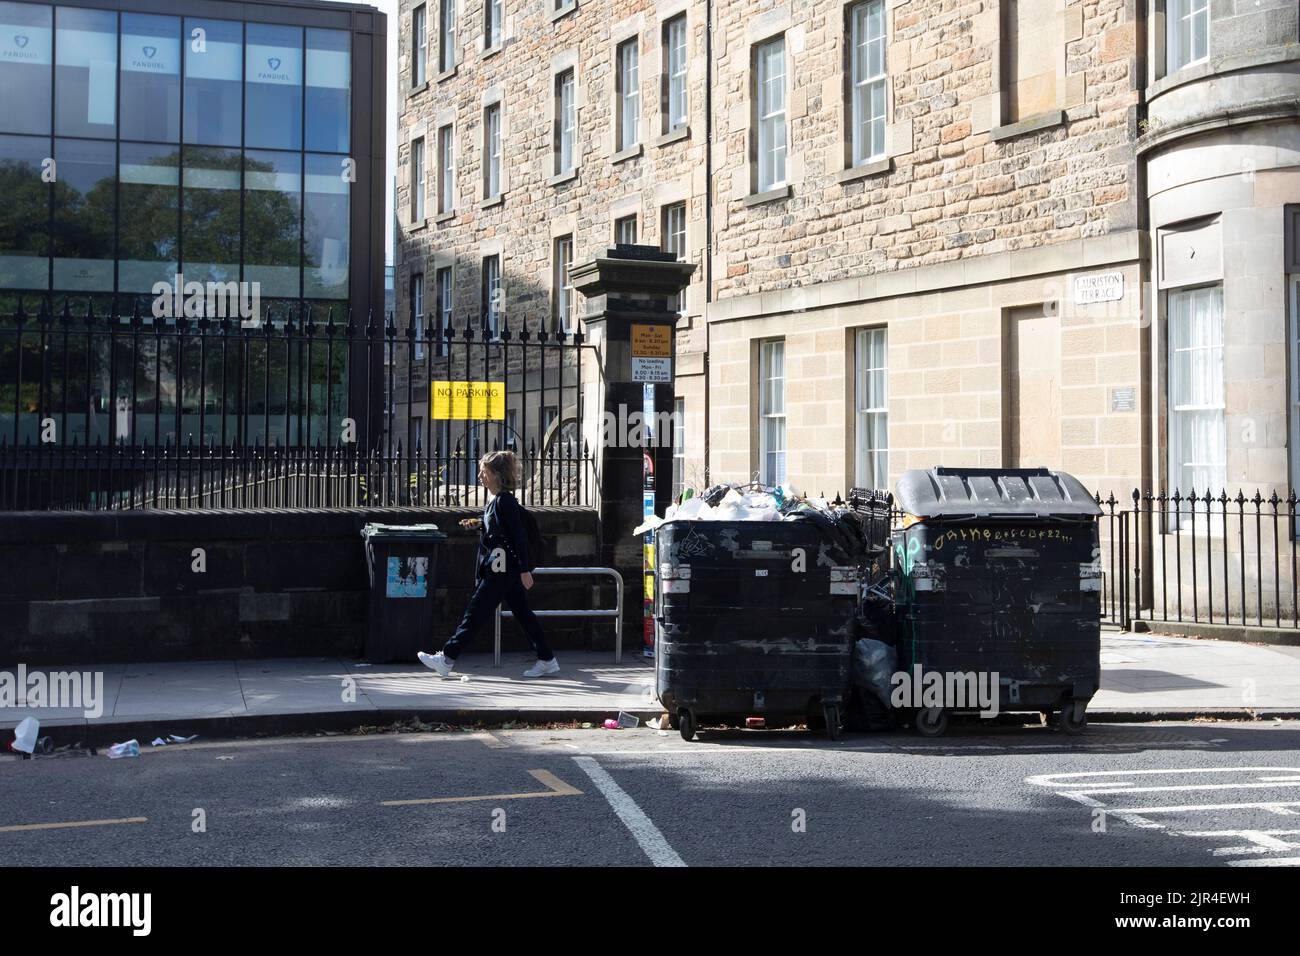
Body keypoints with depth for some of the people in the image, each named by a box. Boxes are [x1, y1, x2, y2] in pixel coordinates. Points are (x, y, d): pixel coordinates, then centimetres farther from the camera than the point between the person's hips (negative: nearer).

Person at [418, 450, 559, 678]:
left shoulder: (505, 501, -15)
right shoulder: (495, 500, 13)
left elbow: (519, 536, -18)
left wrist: (525, 570, -19)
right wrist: (478, 524, 8)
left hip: (502, 570, -10)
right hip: (502, 569, 10)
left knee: (475, 612, -5)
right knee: (523, 613, 11)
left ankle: (447, 659, -1)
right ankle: (547, 660, 14)